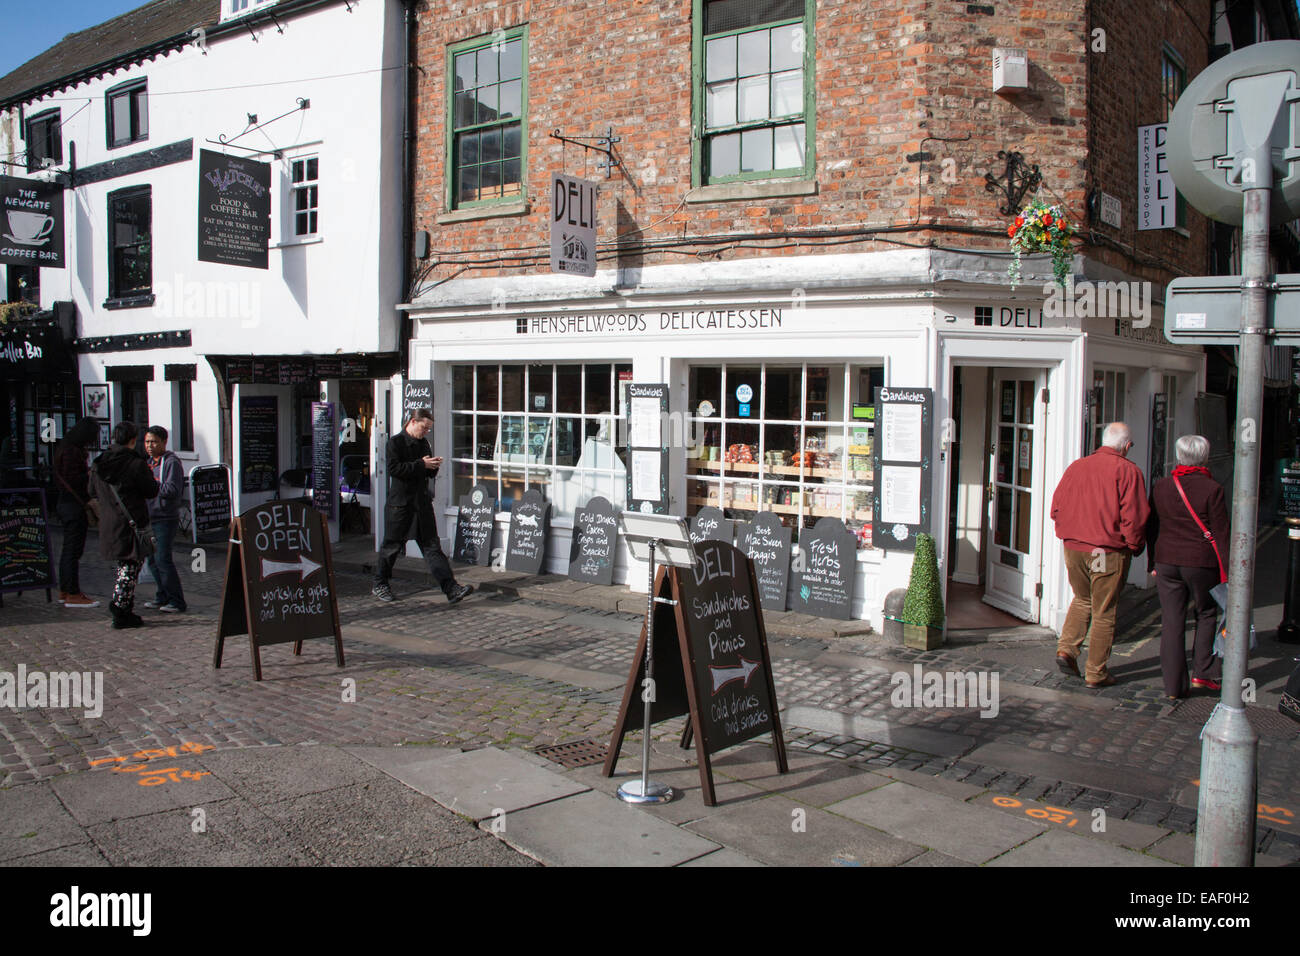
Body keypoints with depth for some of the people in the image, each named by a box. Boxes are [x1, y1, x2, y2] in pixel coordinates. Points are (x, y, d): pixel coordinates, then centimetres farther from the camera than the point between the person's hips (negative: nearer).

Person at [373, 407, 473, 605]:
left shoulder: (423, 443, 13)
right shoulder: (396, 442, -6)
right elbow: (394, 468, -18)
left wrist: (433, 466, -2)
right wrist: (421, 464, -19)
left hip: (422, 502, 5)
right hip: (400, 503, -5)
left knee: (432, 546, 0)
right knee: (392, 546, 7)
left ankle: (451, 589, -9)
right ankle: (380, 584, 27)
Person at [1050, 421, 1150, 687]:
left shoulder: (1076, 466, 7)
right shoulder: (1128, 471, -9)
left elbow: (1056, 508, 9)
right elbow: (1134, 516, -14)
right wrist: (1134, 547, 1)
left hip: (1073, 548, 5)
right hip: (1108, 553, -5)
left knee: (1082, 600, 24)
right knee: (1104, 612, 6)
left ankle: (1066, 649, 10)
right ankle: (1096, 673, 13)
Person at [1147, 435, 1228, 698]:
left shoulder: (1161, 487, 3)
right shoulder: (1213, 489, -8)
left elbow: (1151, 528, 9)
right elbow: (1220, 534, -7)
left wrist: (1154, 563, 18)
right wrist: (1225, 573, -2)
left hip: (1167, 561, 3)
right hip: (1201, 563, -3)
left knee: (1171, 621, 5)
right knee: (1207, 613, 19)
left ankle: (1174, 686, 8)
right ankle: (1202, 673, 15)